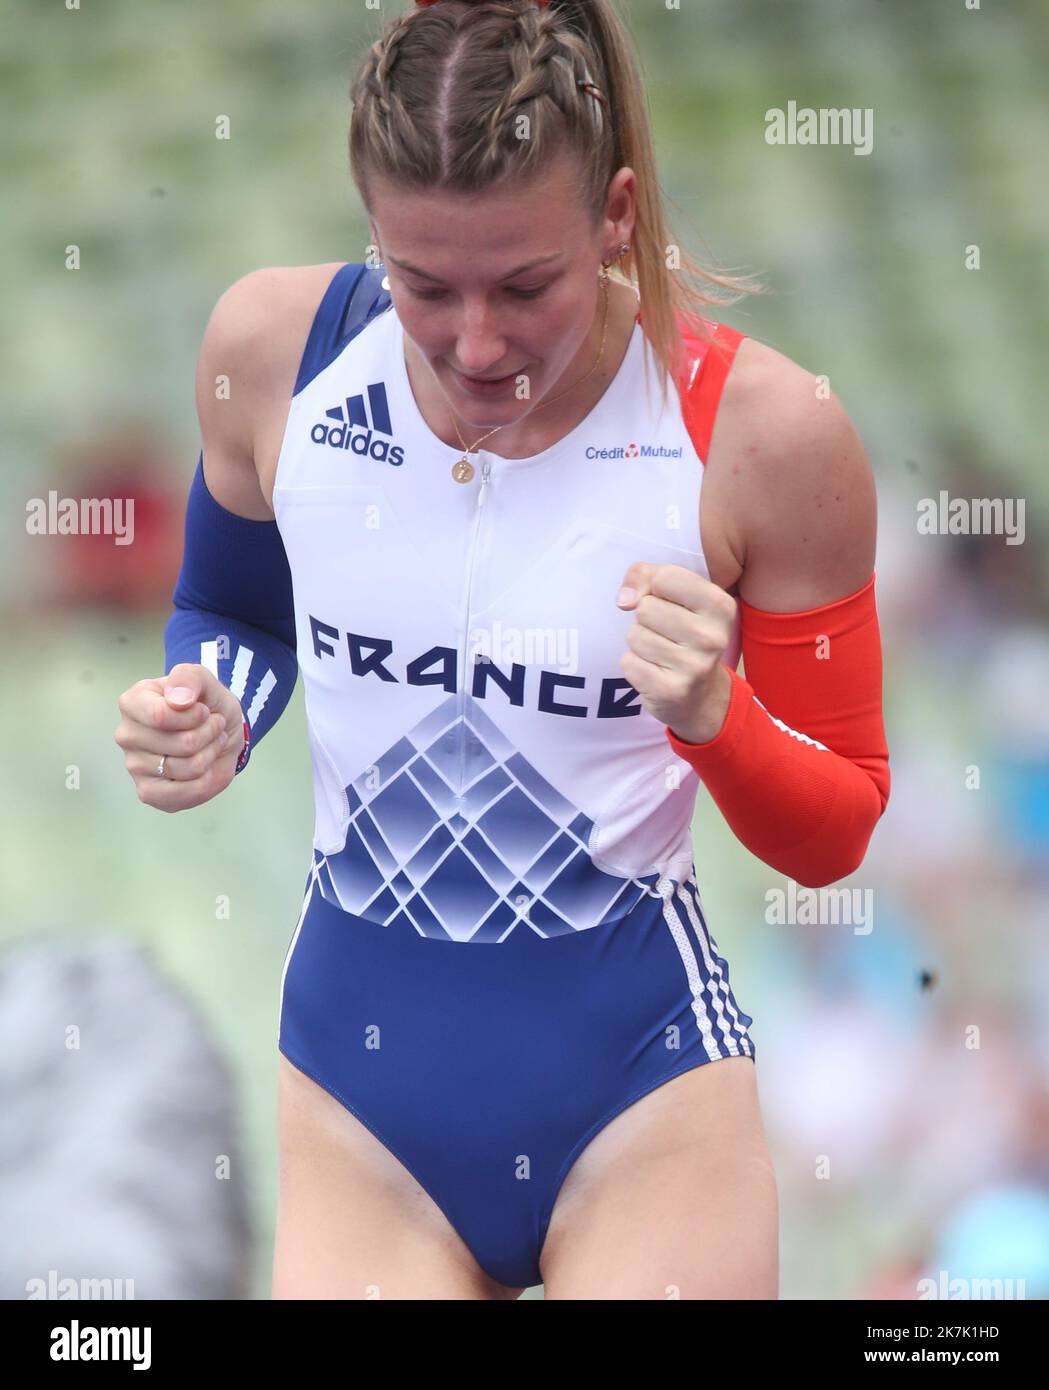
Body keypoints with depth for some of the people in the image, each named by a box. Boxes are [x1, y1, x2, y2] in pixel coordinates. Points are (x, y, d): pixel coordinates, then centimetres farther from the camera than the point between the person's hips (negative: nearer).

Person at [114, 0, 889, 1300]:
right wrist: (206, 721, -8)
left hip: (638, 1089, -2)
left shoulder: (763, 432, -14)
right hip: (358, 1093, 2)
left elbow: (835, 835, -3)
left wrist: (714, 717, -23)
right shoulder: (272, 348, -7)